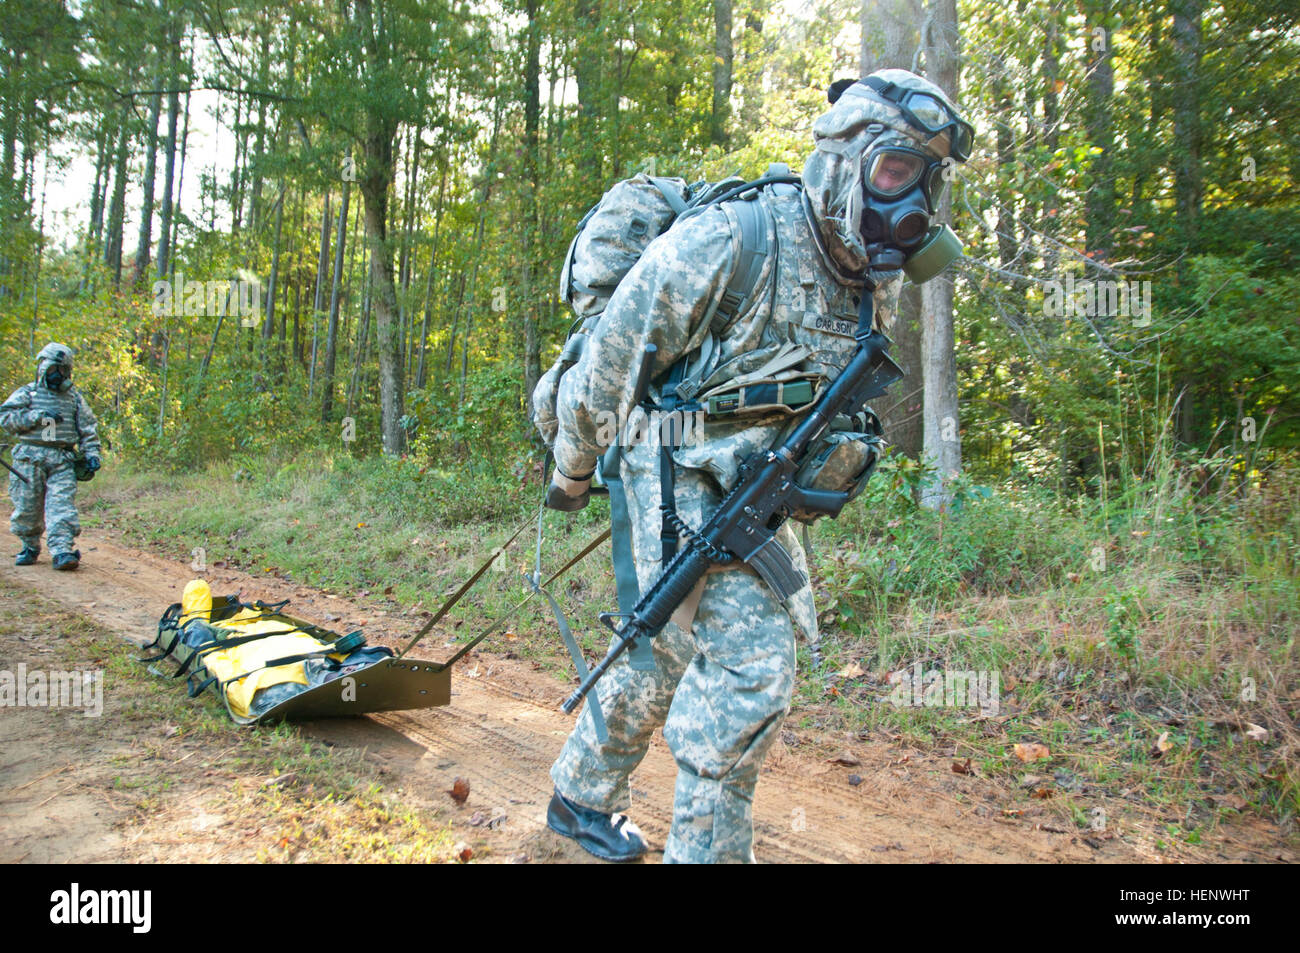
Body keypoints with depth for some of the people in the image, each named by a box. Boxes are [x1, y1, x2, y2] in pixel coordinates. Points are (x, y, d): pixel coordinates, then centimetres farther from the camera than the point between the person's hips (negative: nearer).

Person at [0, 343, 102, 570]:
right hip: (30, 458, 0)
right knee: (27, 507, 5)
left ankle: (62, 551, -18)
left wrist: (91, 453, 5)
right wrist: (38, 416, -11)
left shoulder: (74, 397, 16)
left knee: (61, 505, -12)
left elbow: (88, 428, 16)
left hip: (63, 460, 0)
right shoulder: (27, 393, 9)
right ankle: (30, 547, 23)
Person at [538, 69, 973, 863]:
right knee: (750, 668, -14)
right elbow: (611, 358, -12)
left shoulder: (878, 282, 2)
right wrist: (574, 468, 0)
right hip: (684, 479, -8)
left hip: (762, 493, 8)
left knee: (666, 654, 19)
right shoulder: (725, 242, -22)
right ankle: (708, 849, 7)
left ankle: (582, 796, 41)